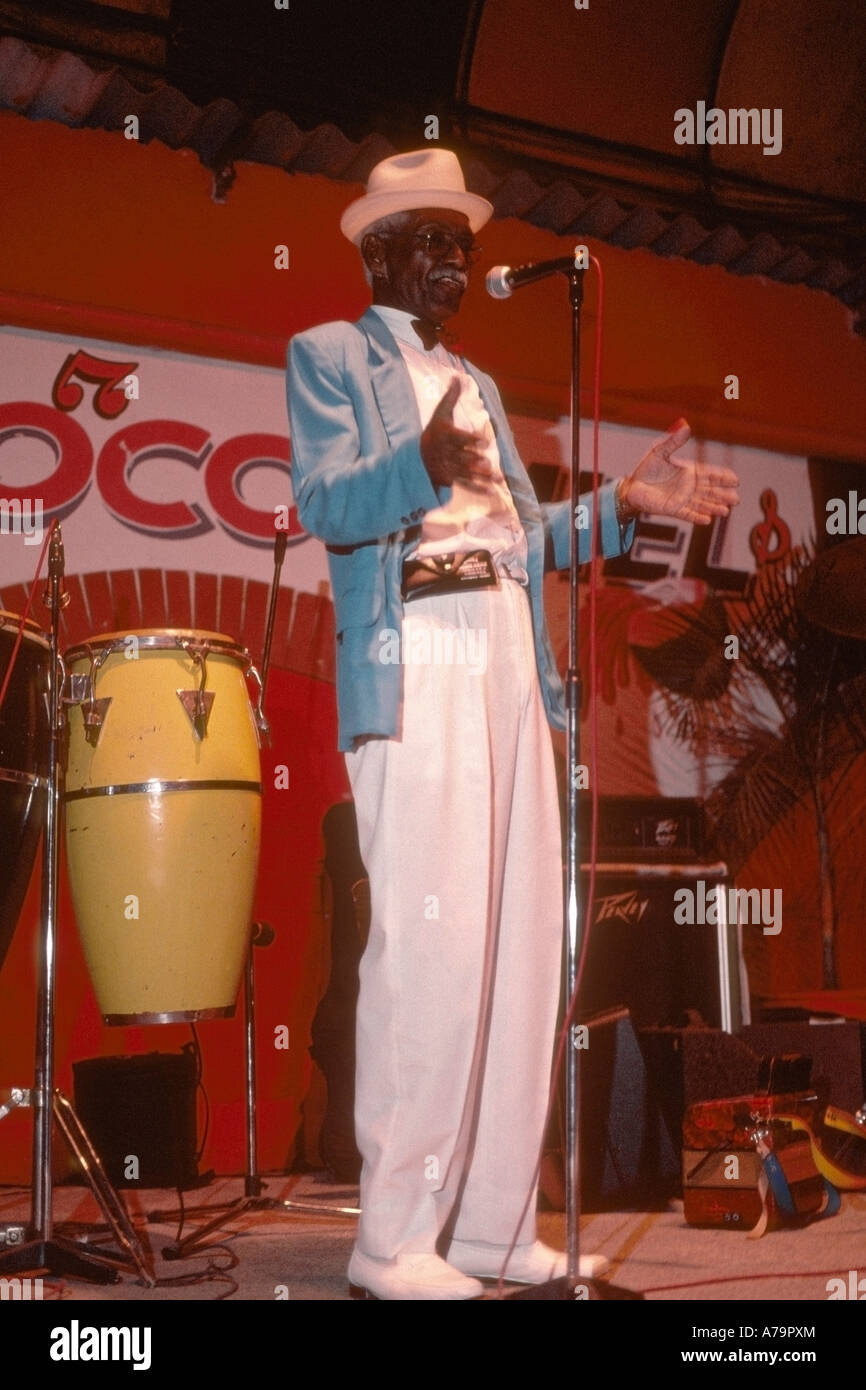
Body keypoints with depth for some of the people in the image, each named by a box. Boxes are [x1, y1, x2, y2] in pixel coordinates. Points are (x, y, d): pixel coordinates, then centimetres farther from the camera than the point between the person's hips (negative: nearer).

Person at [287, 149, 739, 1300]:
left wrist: (627, 501, 10)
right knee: (430, 937, -13)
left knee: (523, 939, 2)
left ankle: (491, 1219, 10)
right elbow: (322, 504, -10)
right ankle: (394, 1242, -4)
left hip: (509, 658, 7)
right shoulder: (329, 355, 7)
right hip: (412, 665, -7)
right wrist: (421, 464, -28)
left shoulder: (476, 382, 28)